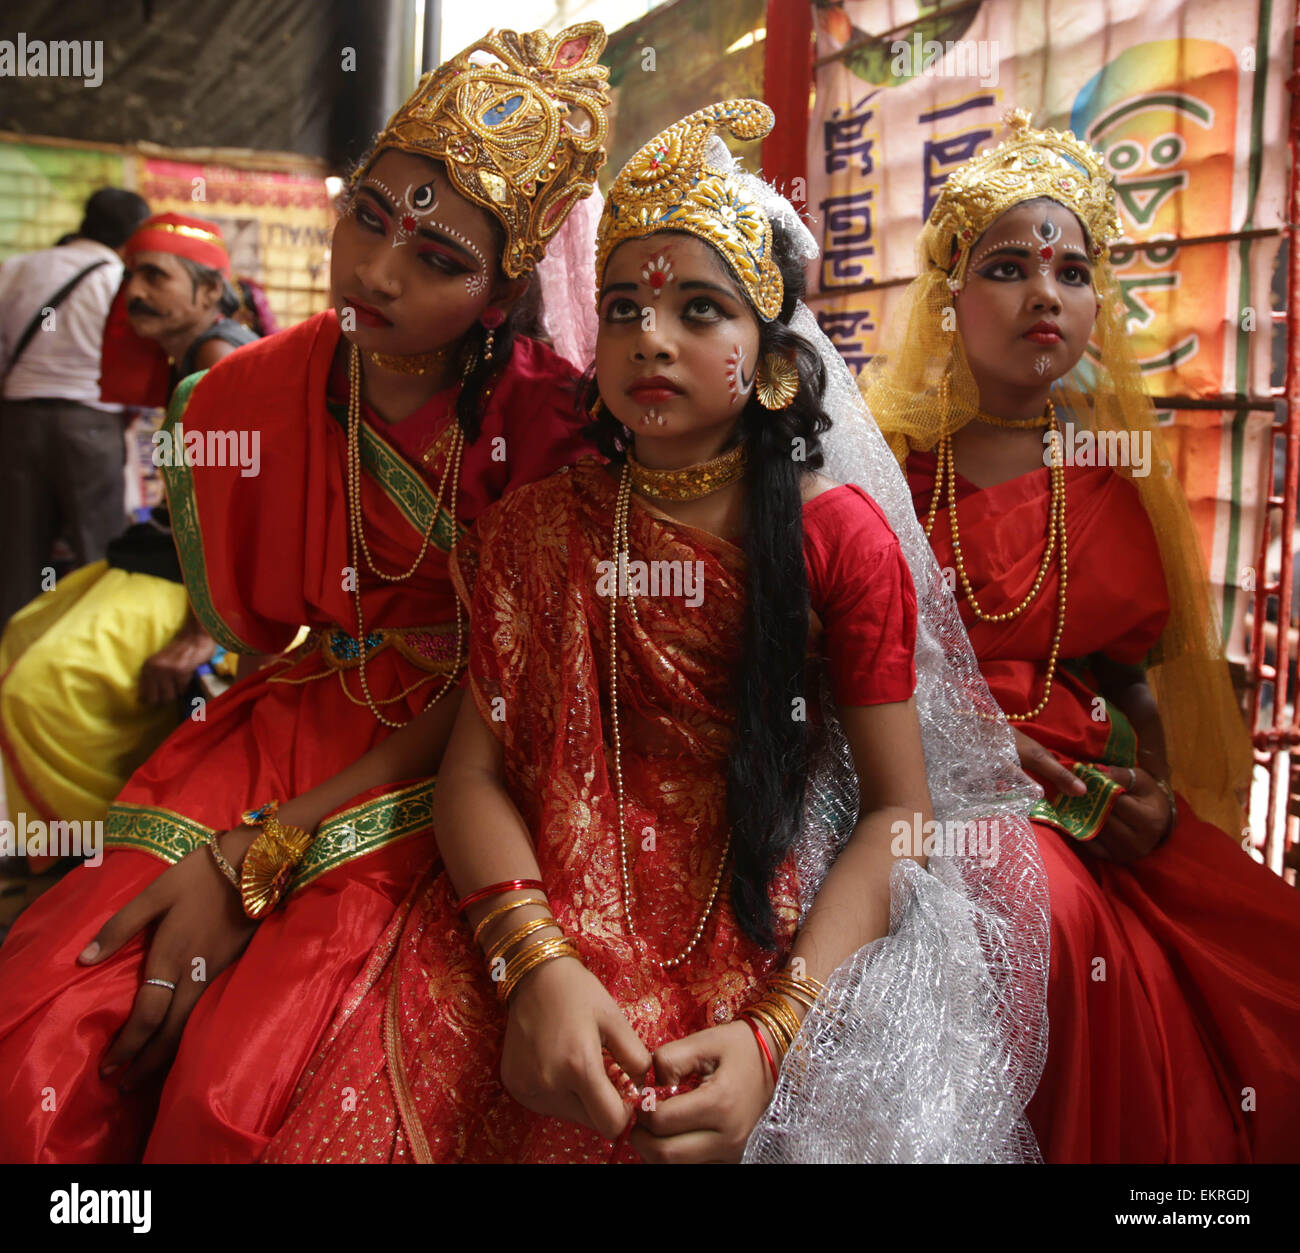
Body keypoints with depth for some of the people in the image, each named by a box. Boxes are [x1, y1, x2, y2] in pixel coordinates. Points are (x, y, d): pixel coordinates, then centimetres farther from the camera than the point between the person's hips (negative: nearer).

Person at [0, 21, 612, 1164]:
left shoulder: (543, 418, -12)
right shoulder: (239, 402, 0)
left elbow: (493, 691, -12)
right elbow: (245, 630, 13)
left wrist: (255, 858, -16)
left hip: (441, 770, -3)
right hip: (281, 728, 4)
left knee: (227, 1096, -25)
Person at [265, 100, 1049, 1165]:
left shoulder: (843, 539, -1)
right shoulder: (534, 529, 7)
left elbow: (896, 810, -3)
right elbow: (476, 768, 1)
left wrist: (773, 1034, -16)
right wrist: (536, 964, -18)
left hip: (765, 935, -1)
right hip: (550, 912, 2)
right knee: (371, 1111, -18)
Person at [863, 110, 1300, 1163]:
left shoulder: (1119, 478, 12)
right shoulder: (888, 465, 1)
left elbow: (1138, 672, 17)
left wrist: (1160, 804, -1)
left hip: (1105, 809, 4)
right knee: (1051, 918, -32)